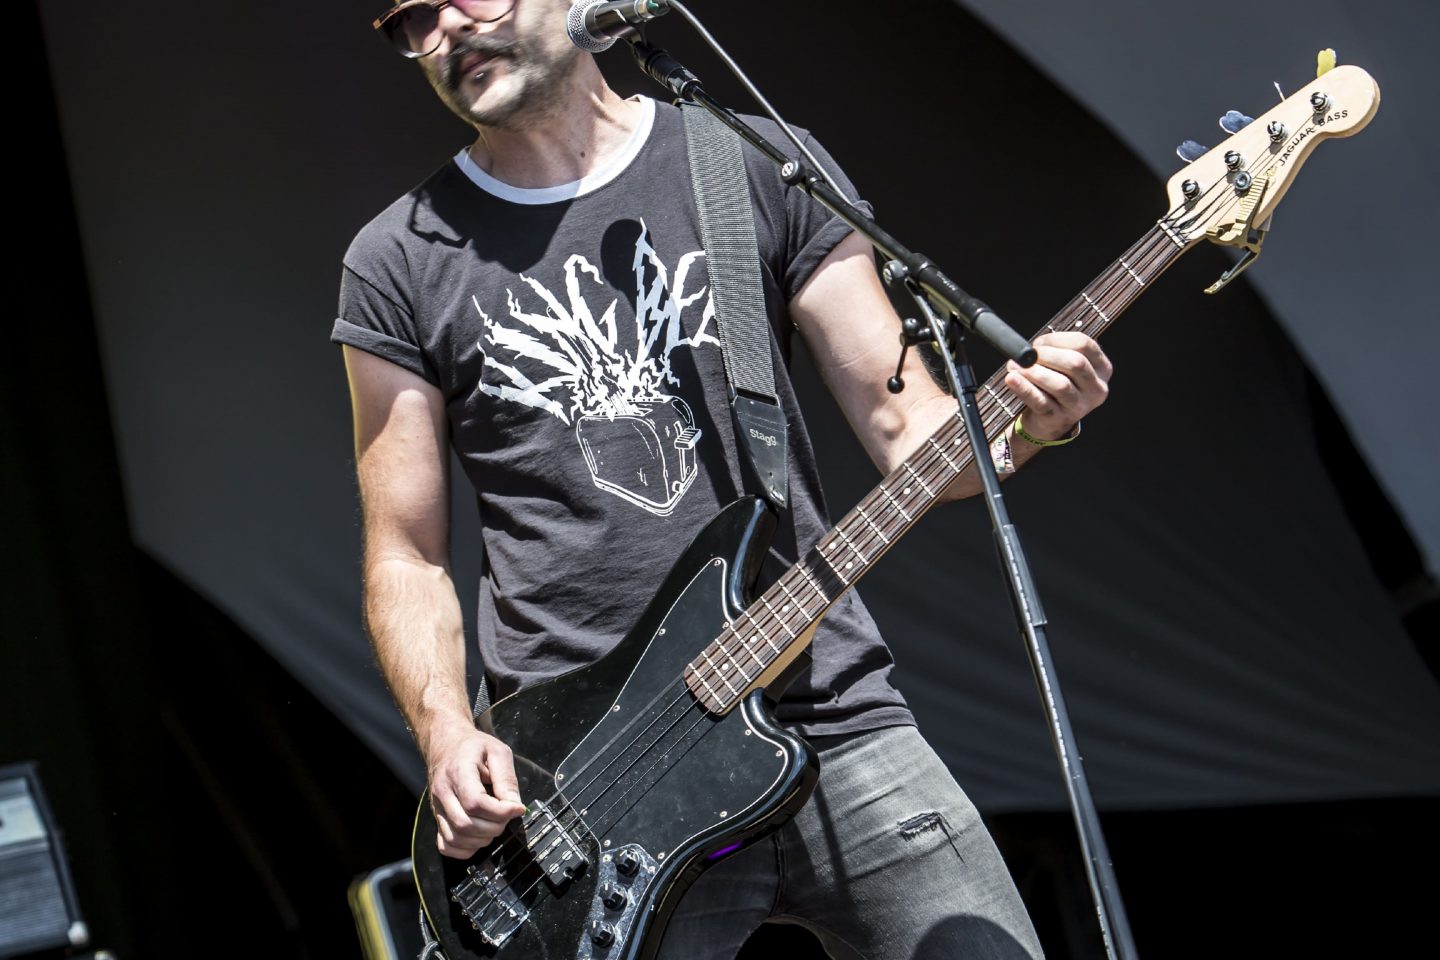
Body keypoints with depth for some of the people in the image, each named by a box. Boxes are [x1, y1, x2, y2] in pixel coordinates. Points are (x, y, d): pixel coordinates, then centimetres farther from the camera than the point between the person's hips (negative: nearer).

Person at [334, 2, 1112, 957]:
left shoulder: (763, 166, 6)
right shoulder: (399, 263, 5)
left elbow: (906, 427, 5)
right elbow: (408, 559, 7)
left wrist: (1030, 417, -15)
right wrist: (446, 729, -9)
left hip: (832, 722, 1)